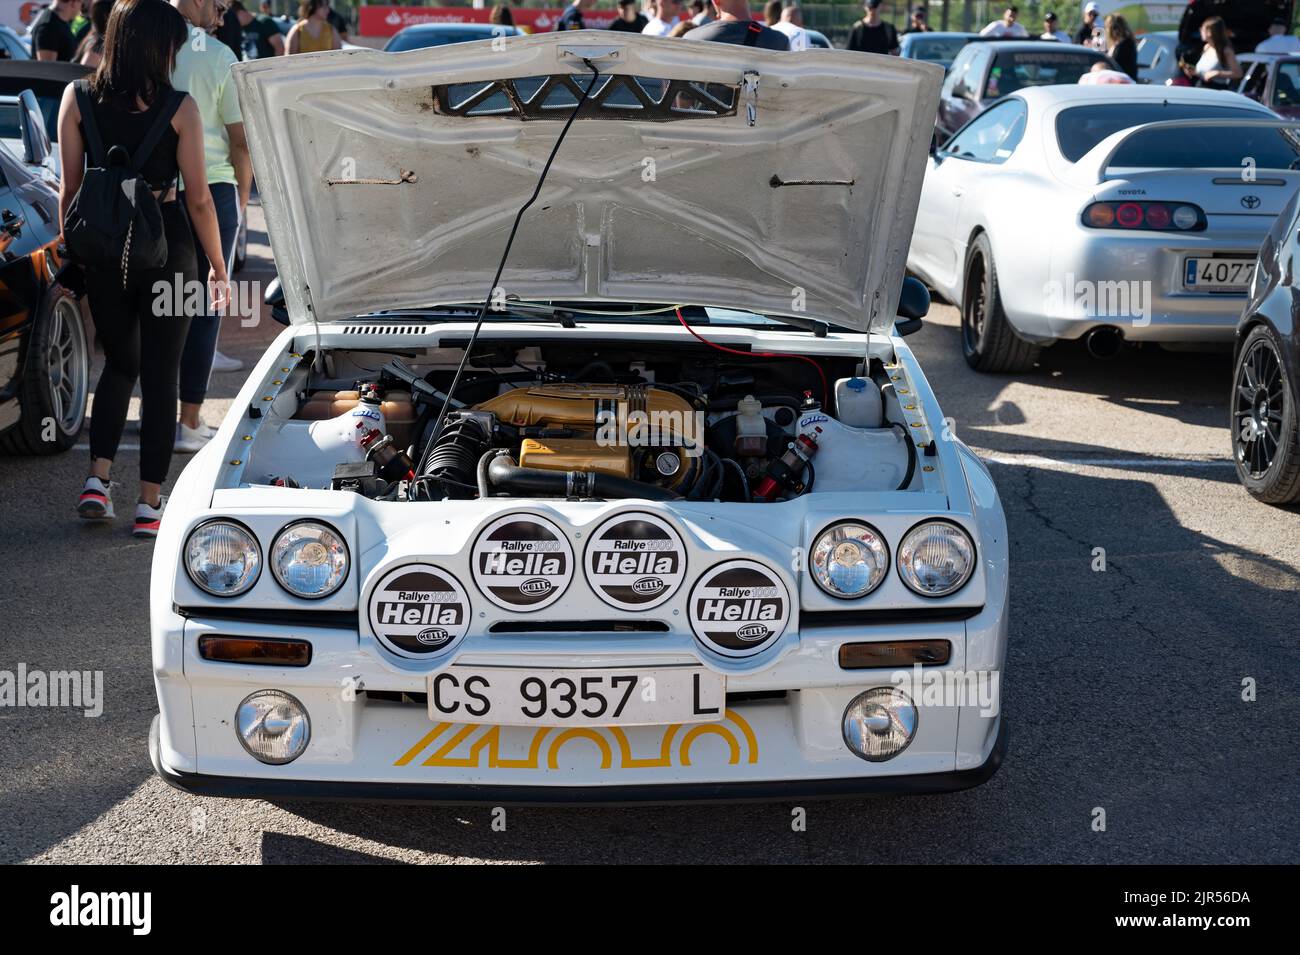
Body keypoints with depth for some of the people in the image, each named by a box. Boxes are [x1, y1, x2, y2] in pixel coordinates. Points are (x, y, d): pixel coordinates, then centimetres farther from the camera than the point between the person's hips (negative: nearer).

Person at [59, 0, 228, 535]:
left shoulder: (78, 98, 0)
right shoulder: (179, 108, -8)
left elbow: (70, 189, 2)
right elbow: (198, 199, -6)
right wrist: (219, 268, 4)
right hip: (166, 245, -3)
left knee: (120, 363, 22)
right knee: (160, 372, 6)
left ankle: (98, 477, 8)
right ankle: (150, 502, 7)